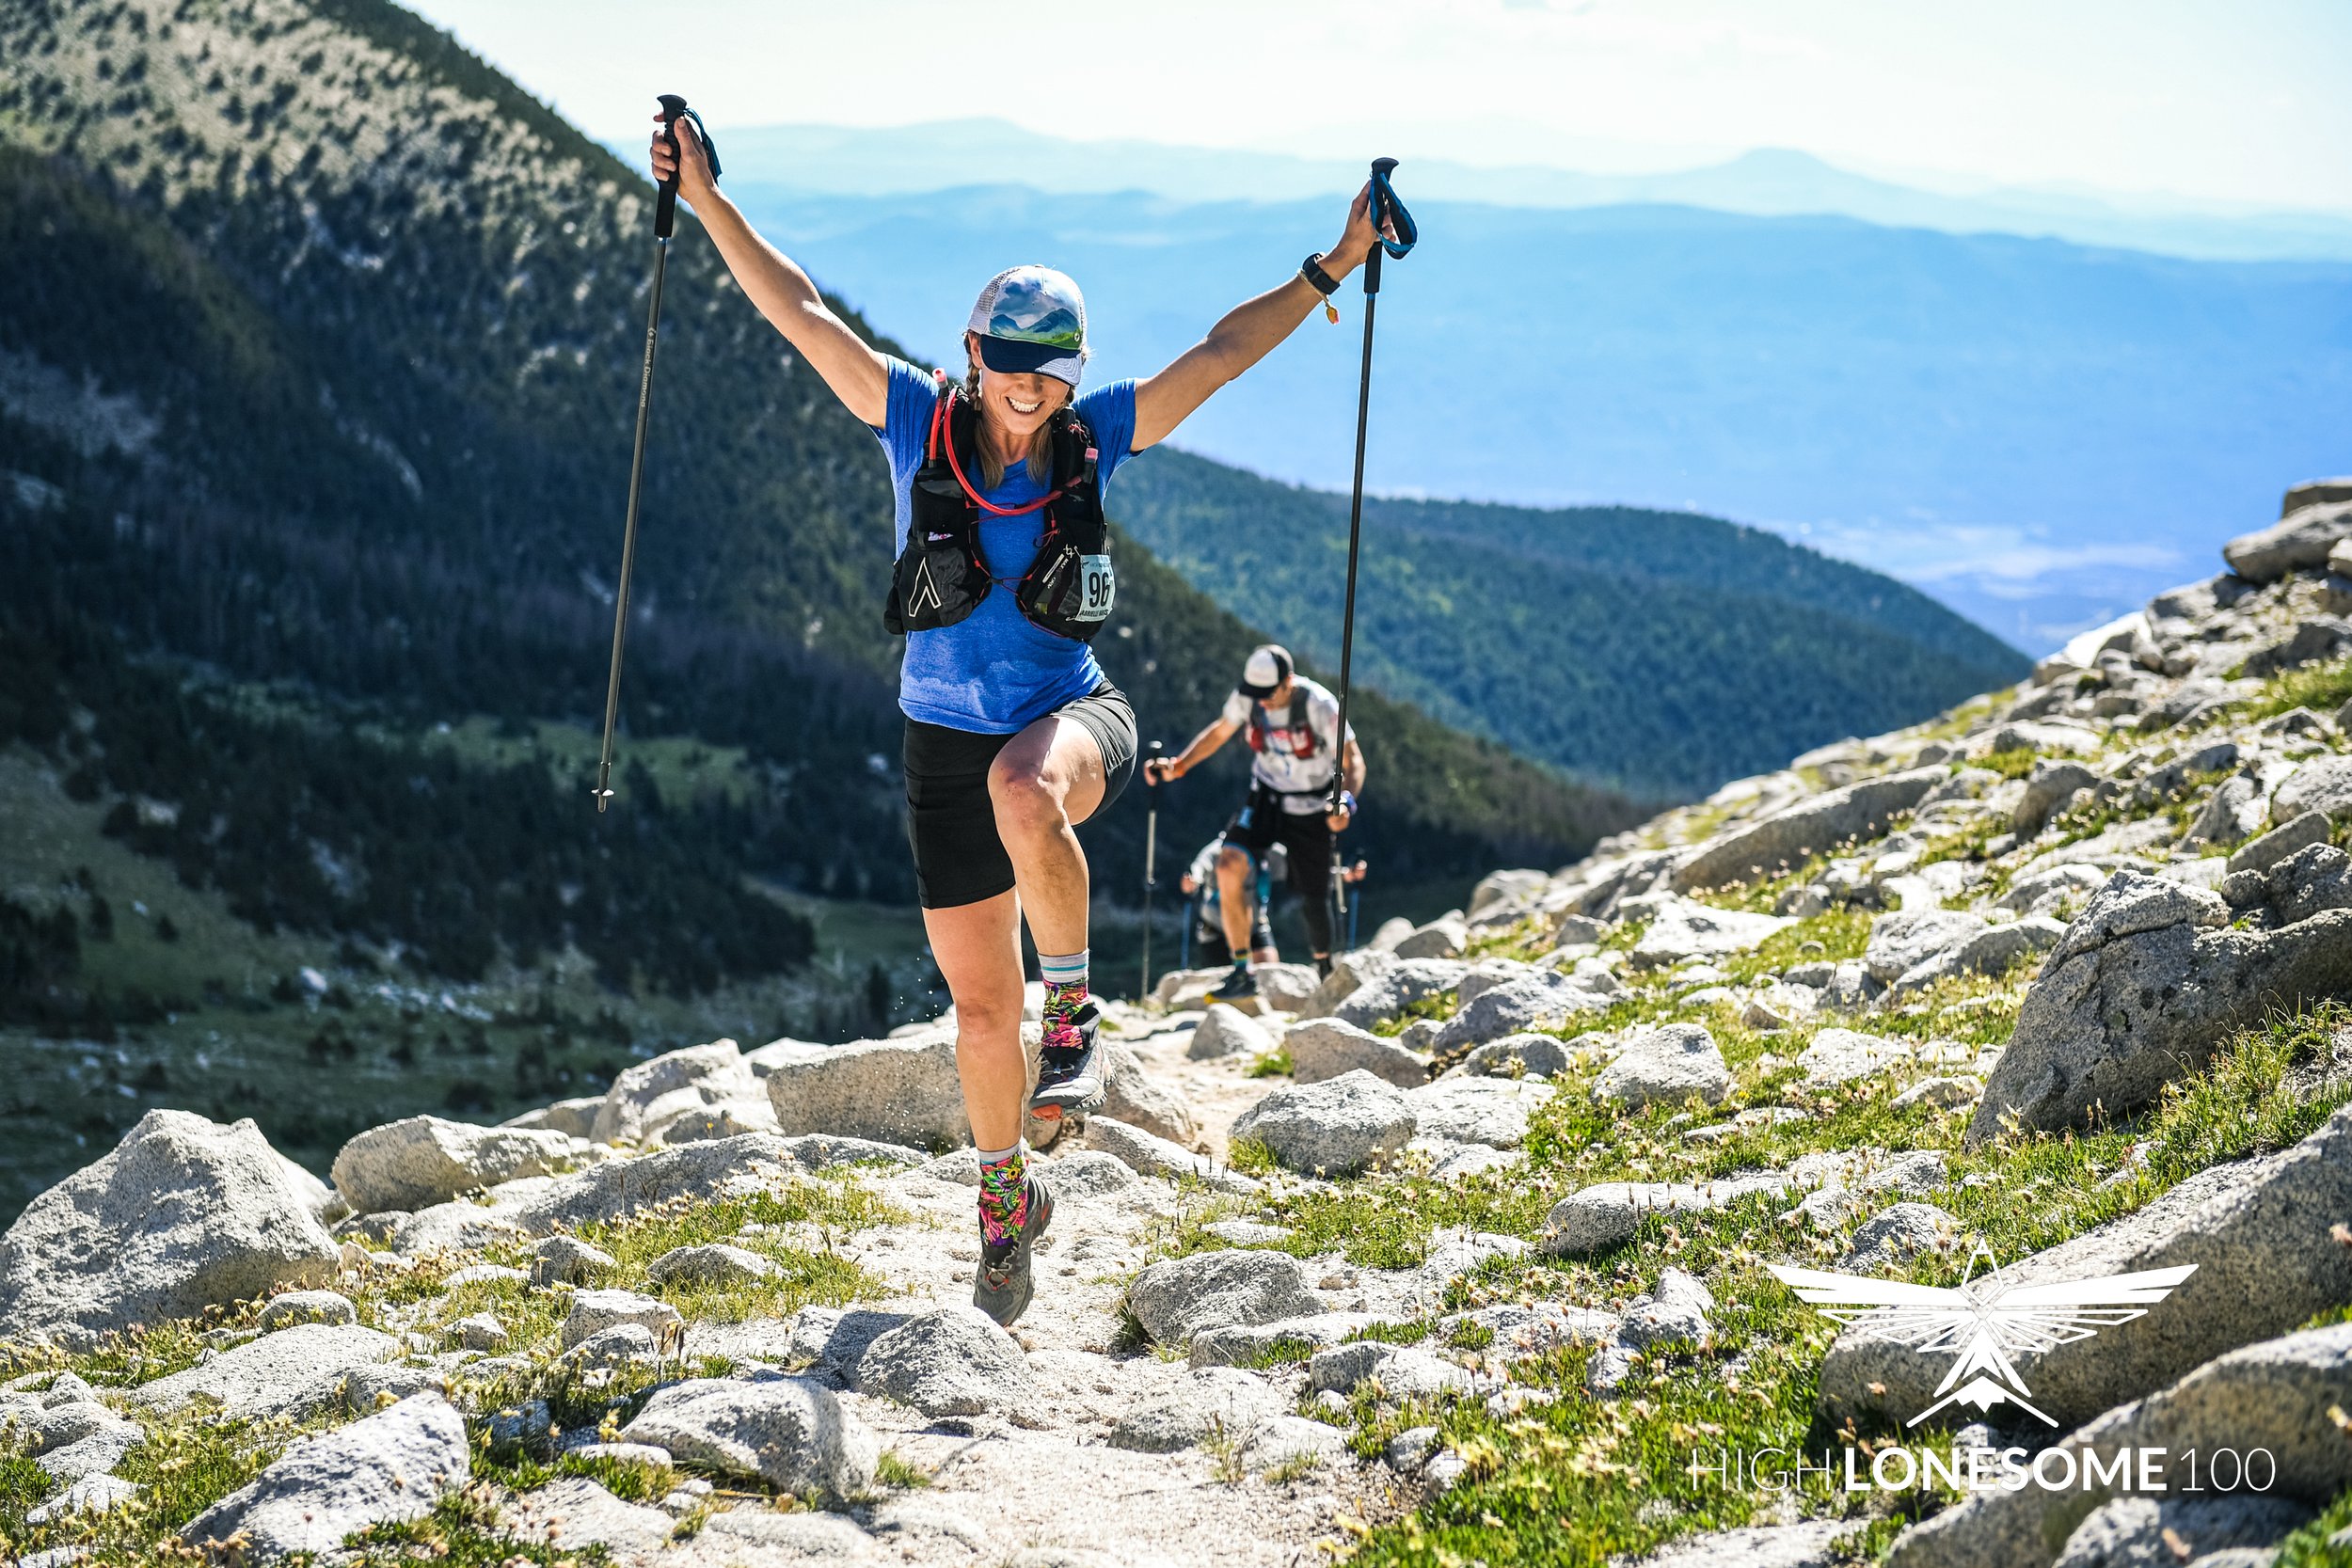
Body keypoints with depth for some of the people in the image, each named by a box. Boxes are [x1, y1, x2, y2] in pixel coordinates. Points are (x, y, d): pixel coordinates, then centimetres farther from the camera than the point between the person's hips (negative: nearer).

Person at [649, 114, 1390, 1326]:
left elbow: (1222, 351, -1)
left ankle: (1074, 1009, -18)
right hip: (949, 739, 1)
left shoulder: (1093, 440, -4)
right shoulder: (916, 423, -5)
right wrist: (707, 201, -11)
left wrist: (1332, 268, -4)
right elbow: (798, 312, -6)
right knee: (979, 1006, 8)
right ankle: (1007, 1200, 32)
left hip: (1072, 715, -1)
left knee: (1024, 794, -41)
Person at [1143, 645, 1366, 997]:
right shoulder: (1247, 698, -14)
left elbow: (1352, 760, -21)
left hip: (1310, 807, -3)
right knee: (1228, 869, -20)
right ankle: (1242, 973, -13)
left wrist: (1346, 801, -39)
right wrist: (1177, 765, -5)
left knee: (1315, 900, 3)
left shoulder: (1318, 704, -24)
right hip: (1265, 797, 3)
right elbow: (1220, 732, 6)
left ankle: (1326, 975, 32)